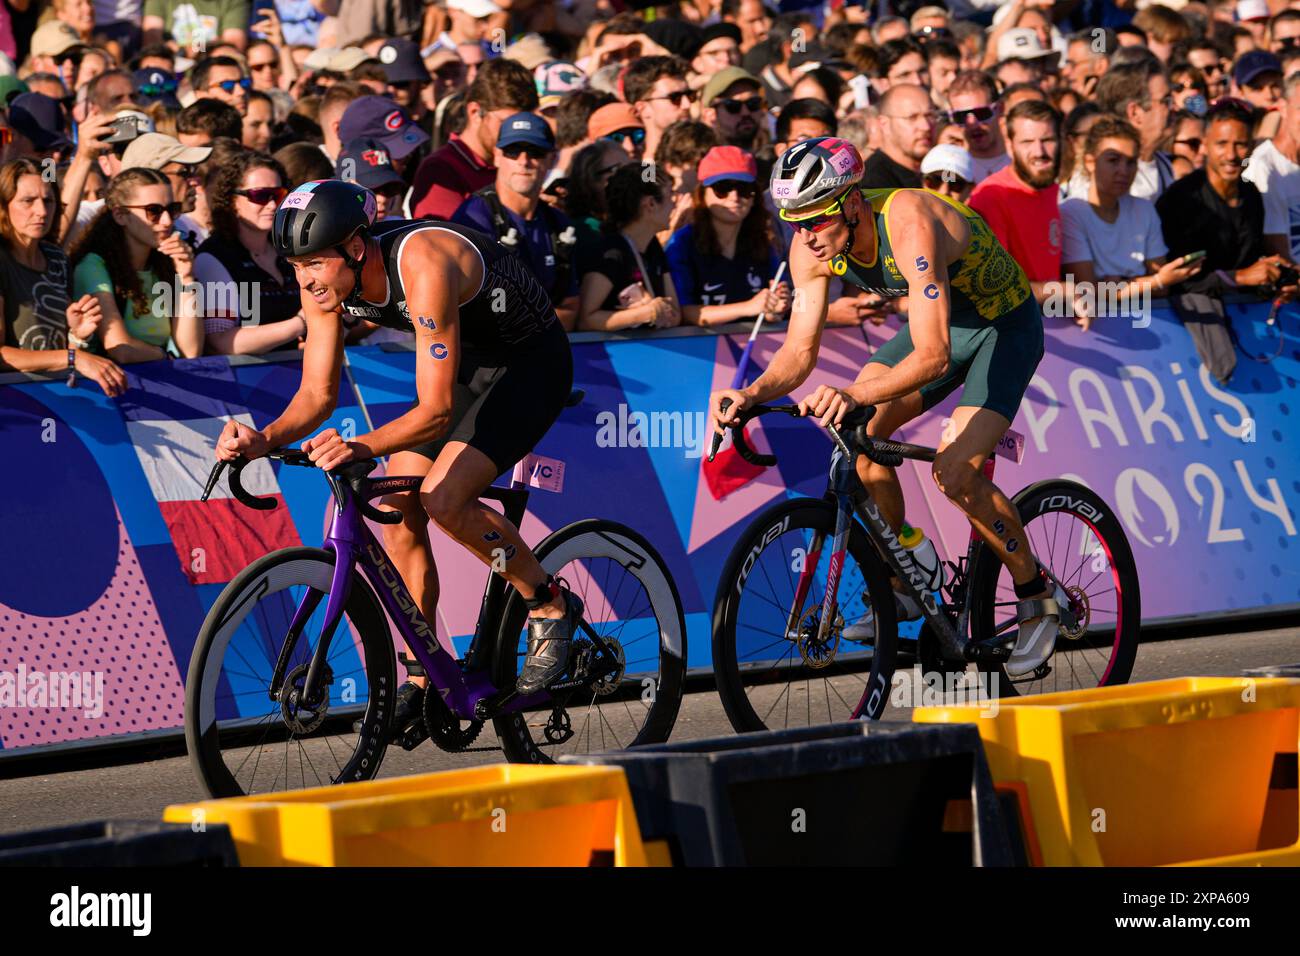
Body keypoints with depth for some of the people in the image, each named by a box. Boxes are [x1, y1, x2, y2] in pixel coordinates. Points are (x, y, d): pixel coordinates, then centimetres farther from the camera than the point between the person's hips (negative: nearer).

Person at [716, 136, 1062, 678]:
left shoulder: (909, 226, -38)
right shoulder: (814, 245, -17)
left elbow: (932, 356, -44)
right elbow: (800, 350, -12)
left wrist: (856, 396, -58)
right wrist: (753, 394, -32)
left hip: (1004, 324, -7)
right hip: (938, 319, 7)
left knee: (954, 471, -22)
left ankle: (1038, 598, -1)